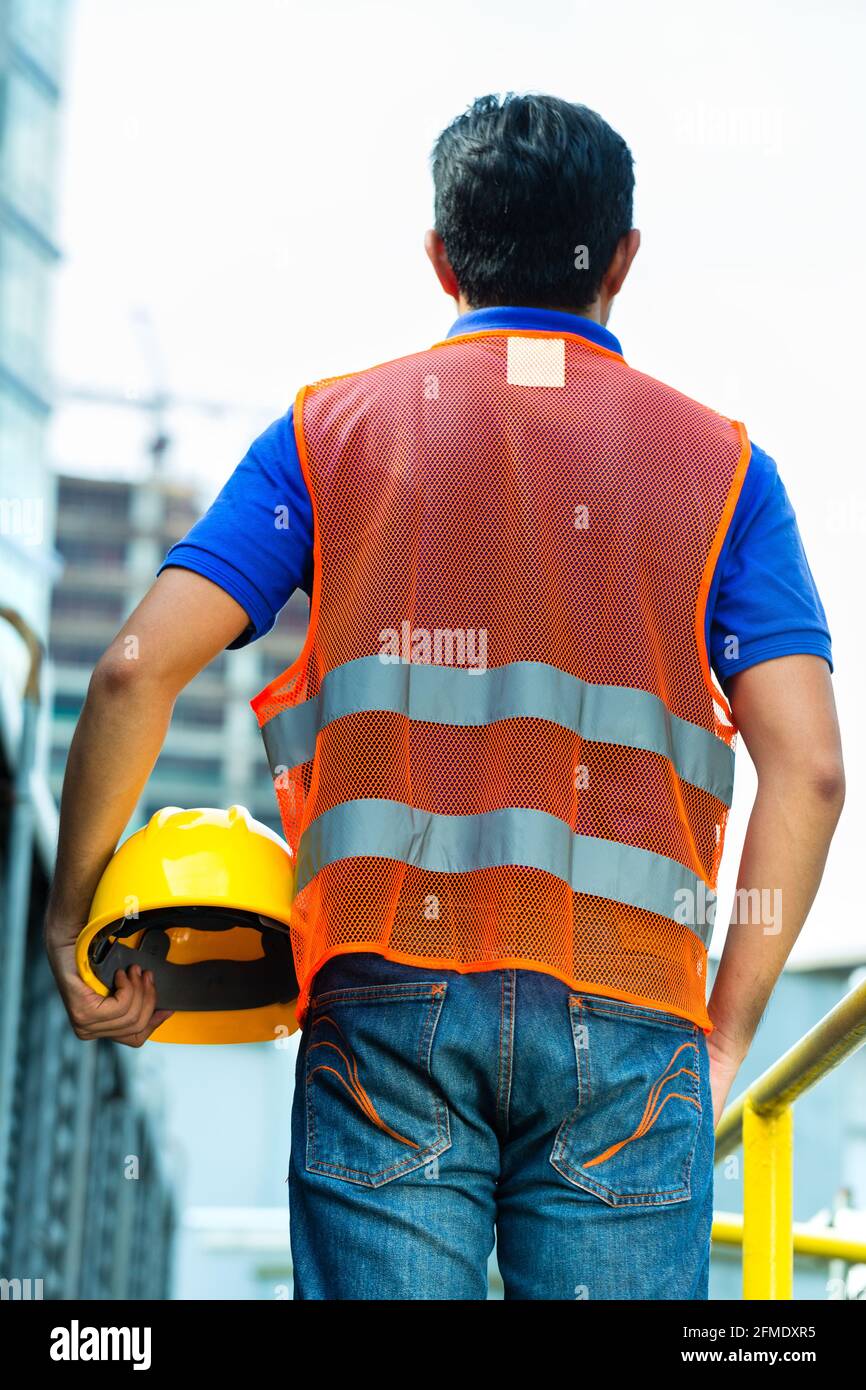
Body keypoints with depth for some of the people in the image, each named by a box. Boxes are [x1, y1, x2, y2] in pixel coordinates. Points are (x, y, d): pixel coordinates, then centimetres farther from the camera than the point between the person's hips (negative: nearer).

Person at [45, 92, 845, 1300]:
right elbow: (808, 767, 0)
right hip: (623, 1017, 0)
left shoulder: (334, 429, 11)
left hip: (390, 996, 0)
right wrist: (725, 1031, 7)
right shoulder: (718, 464, 11)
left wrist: (75, 910, 11)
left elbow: (140, 668, 0)